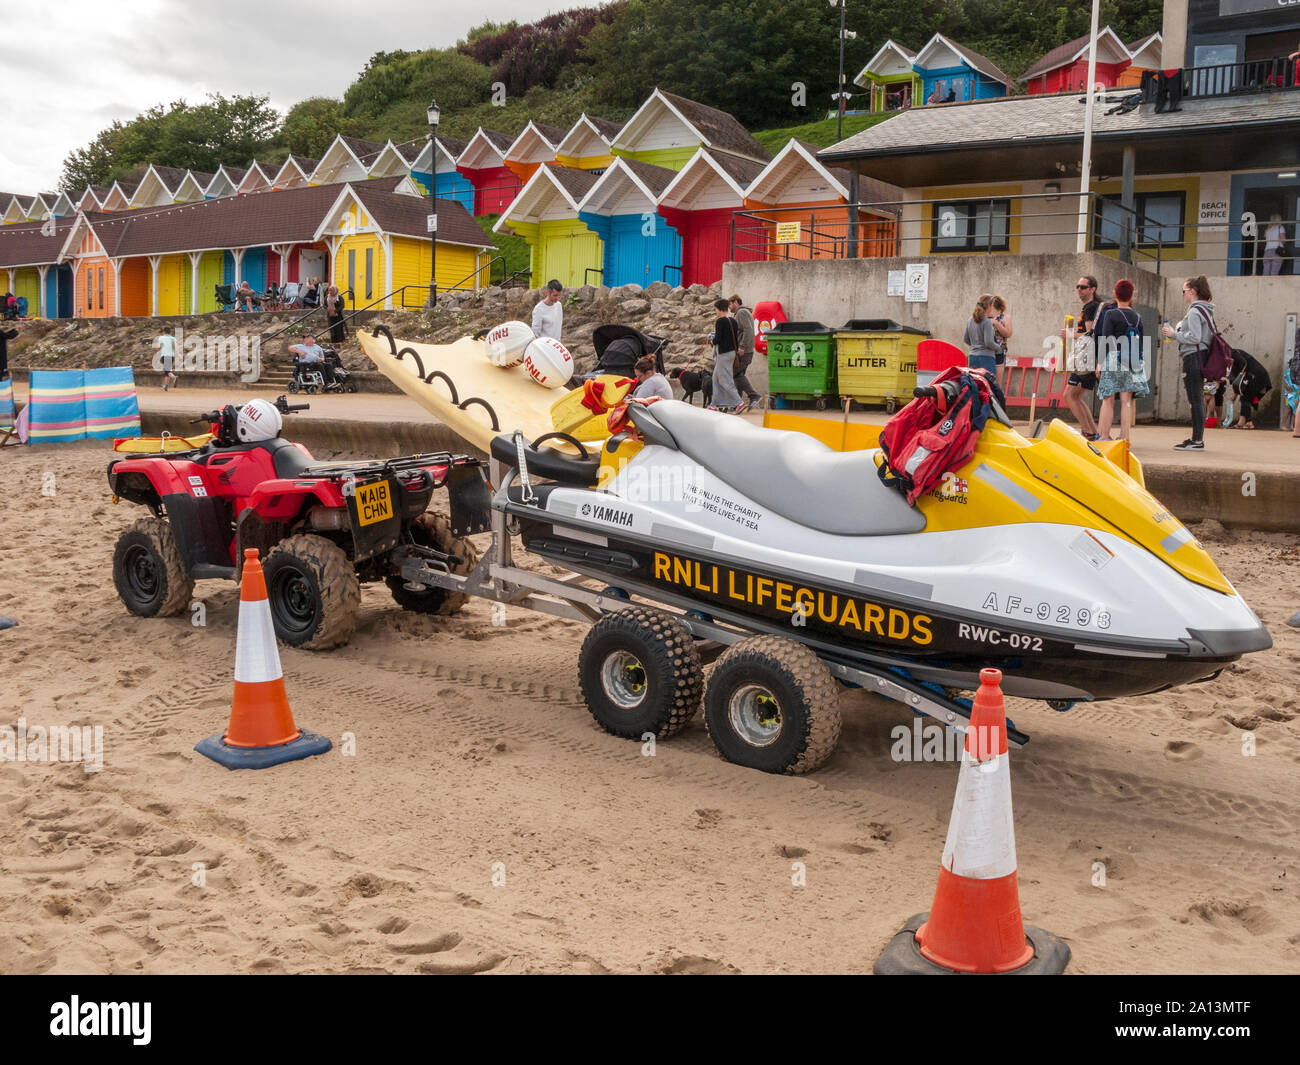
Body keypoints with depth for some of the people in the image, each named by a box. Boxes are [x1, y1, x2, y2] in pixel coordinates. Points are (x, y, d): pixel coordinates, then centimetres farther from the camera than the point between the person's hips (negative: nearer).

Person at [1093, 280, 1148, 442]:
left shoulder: (1111, 314, -4)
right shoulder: (1137, 317, 11)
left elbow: (1106, 340, -9)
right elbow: (1140, 342, 15)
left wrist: (1100, 362, -7)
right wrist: (1138, 362, 22)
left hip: (1113, 358, -4)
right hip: (1132, 362, 4)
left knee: (1108, 400, -1)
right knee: (1126, 401, 4)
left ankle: (1104, 437, -2)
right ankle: (1125, 438, 2)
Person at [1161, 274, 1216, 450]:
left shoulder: (1195, 311, -12)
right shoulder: (1206, 310, 18)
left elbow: (1194, 337, -20)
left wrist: (1174, 334, -9)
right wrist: (1176, 331, 16)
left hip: (1193, 357, -10)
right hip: (1200, 357, 10)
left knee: (1196, 401, -8)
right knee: (1198, 400, 13)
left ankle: (1197, 441, -7)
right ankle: (1197, 438, 19)